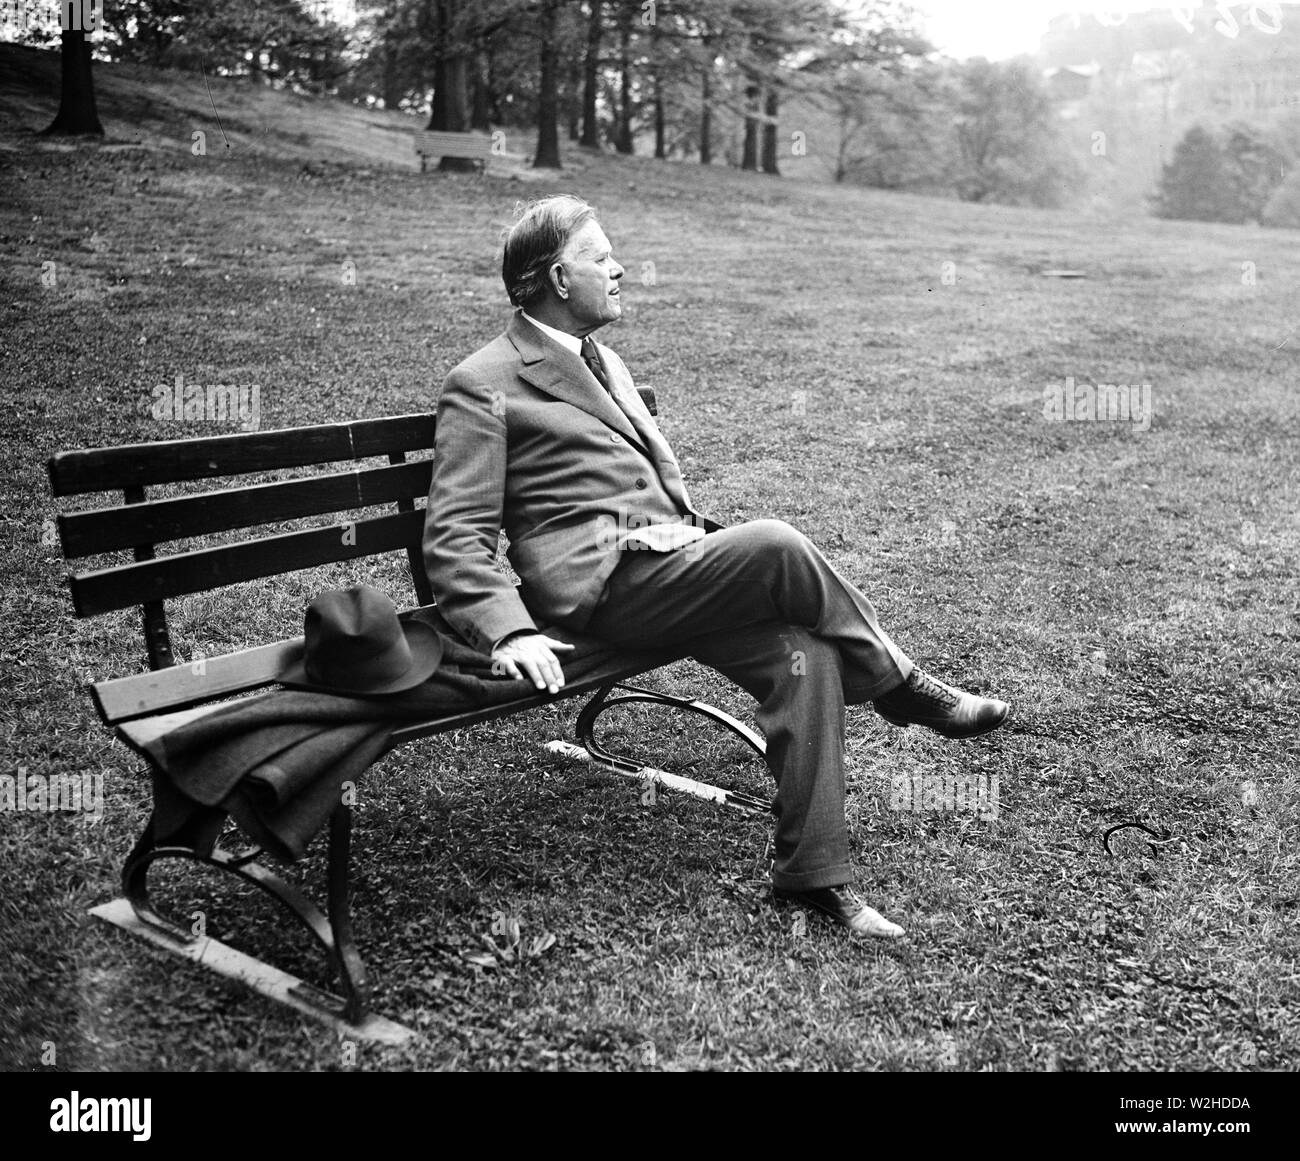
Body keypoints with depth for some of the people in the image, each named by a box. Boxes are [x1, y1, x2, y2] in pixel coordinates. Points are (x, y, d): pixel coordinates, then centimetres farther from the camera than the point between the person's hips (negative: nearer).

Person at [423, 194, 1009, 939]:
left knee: (804, 655, -17)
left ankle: (813, 871, -9)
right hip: (603, 583, -7)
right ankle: (904, 689, -4)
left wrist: (705, 539, 12)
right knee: (778, 548, -27)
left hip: (673, 563, 8)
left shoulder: (603, 361, 24)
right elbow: (455, 538, -8)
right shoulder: (483, 387, -1)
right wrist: (510, 631, -24)